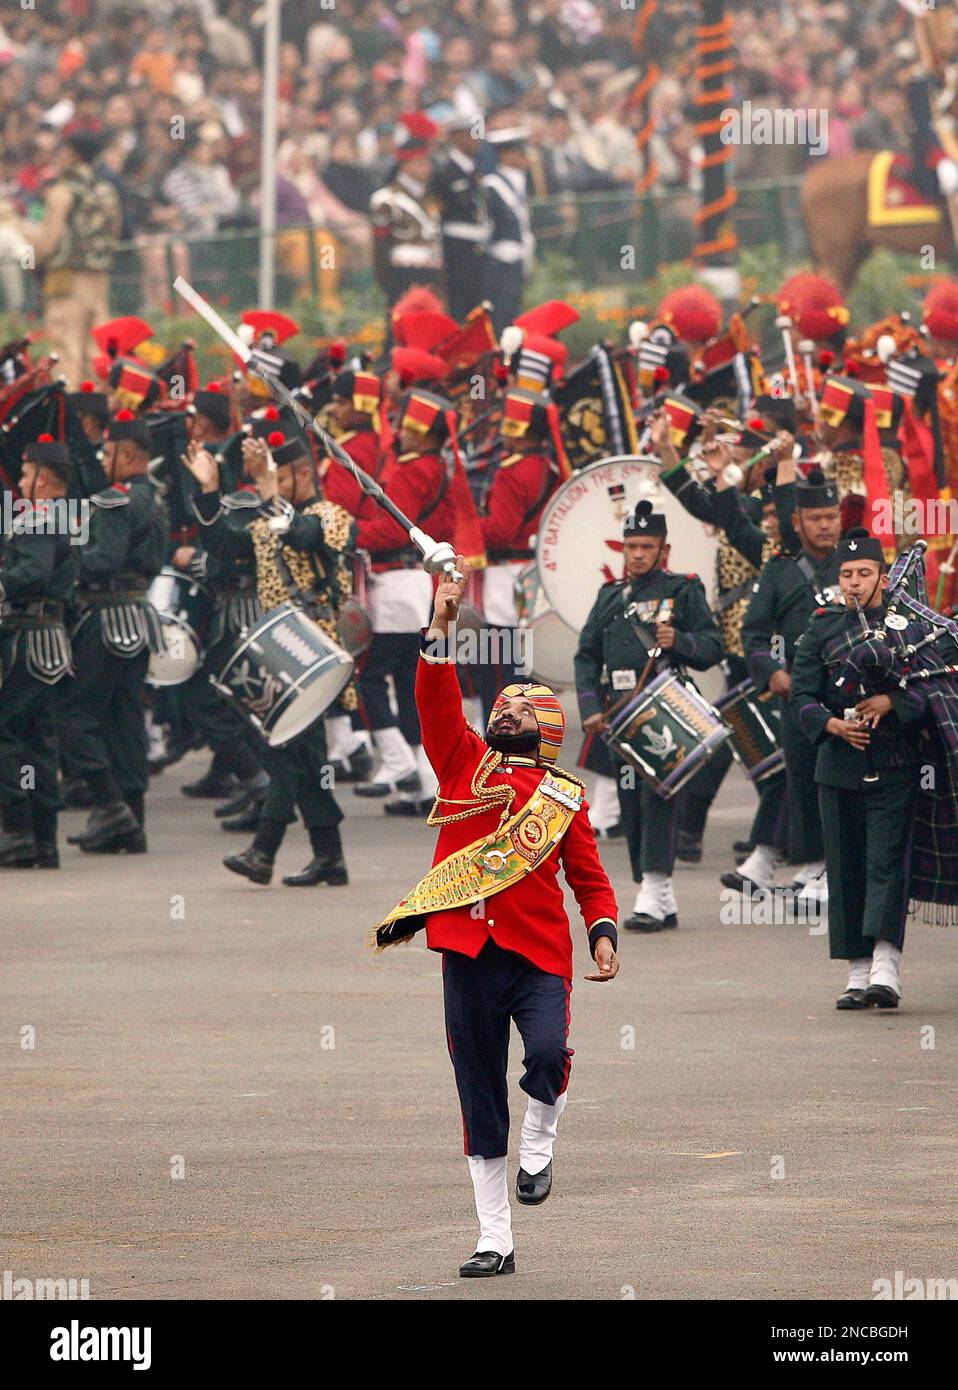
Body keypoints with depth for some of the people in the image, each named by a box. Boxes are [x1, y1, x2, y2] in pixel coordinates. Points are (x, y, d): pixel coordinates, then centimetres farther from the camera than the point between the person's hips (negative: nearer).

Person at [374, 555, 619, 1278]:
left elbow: (590, 879, 11)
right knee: (480, 1102, 4)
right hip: (469, 954, 1)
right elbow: (437, 701, -1)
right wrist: (441, 627, -10)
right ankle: (495, 1241, 12)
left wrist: (604, 936, -4)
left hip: (540, 953, -1)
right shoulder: (465, 763, 11)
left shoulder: (565, 797, 9)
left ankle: (540, 1142, 7)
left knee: (548, 1054, -26)